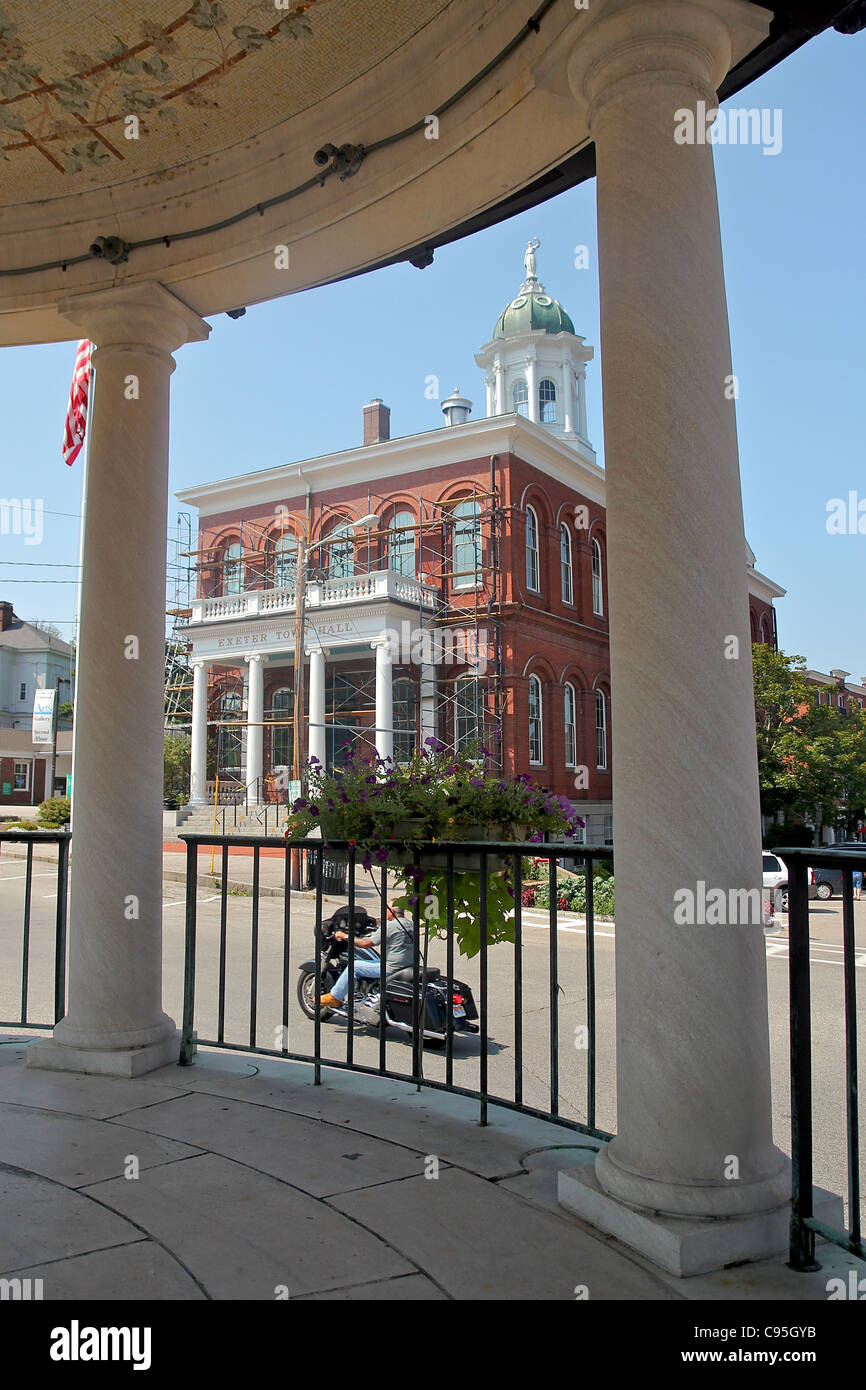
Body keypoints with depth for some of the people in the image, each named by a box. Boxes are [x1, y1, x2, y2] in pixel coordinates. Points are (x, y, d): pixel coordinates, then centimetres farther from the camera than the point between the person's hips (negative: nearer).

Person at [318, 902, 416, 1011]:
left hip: (391, 968, -9)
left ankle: (334, 997, 5)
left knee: (354, 966, -1)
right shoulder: (410, 924, 7)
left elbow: (367, 943, -16)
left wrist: (346, 937, -6)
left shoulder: (391, 926, -18)